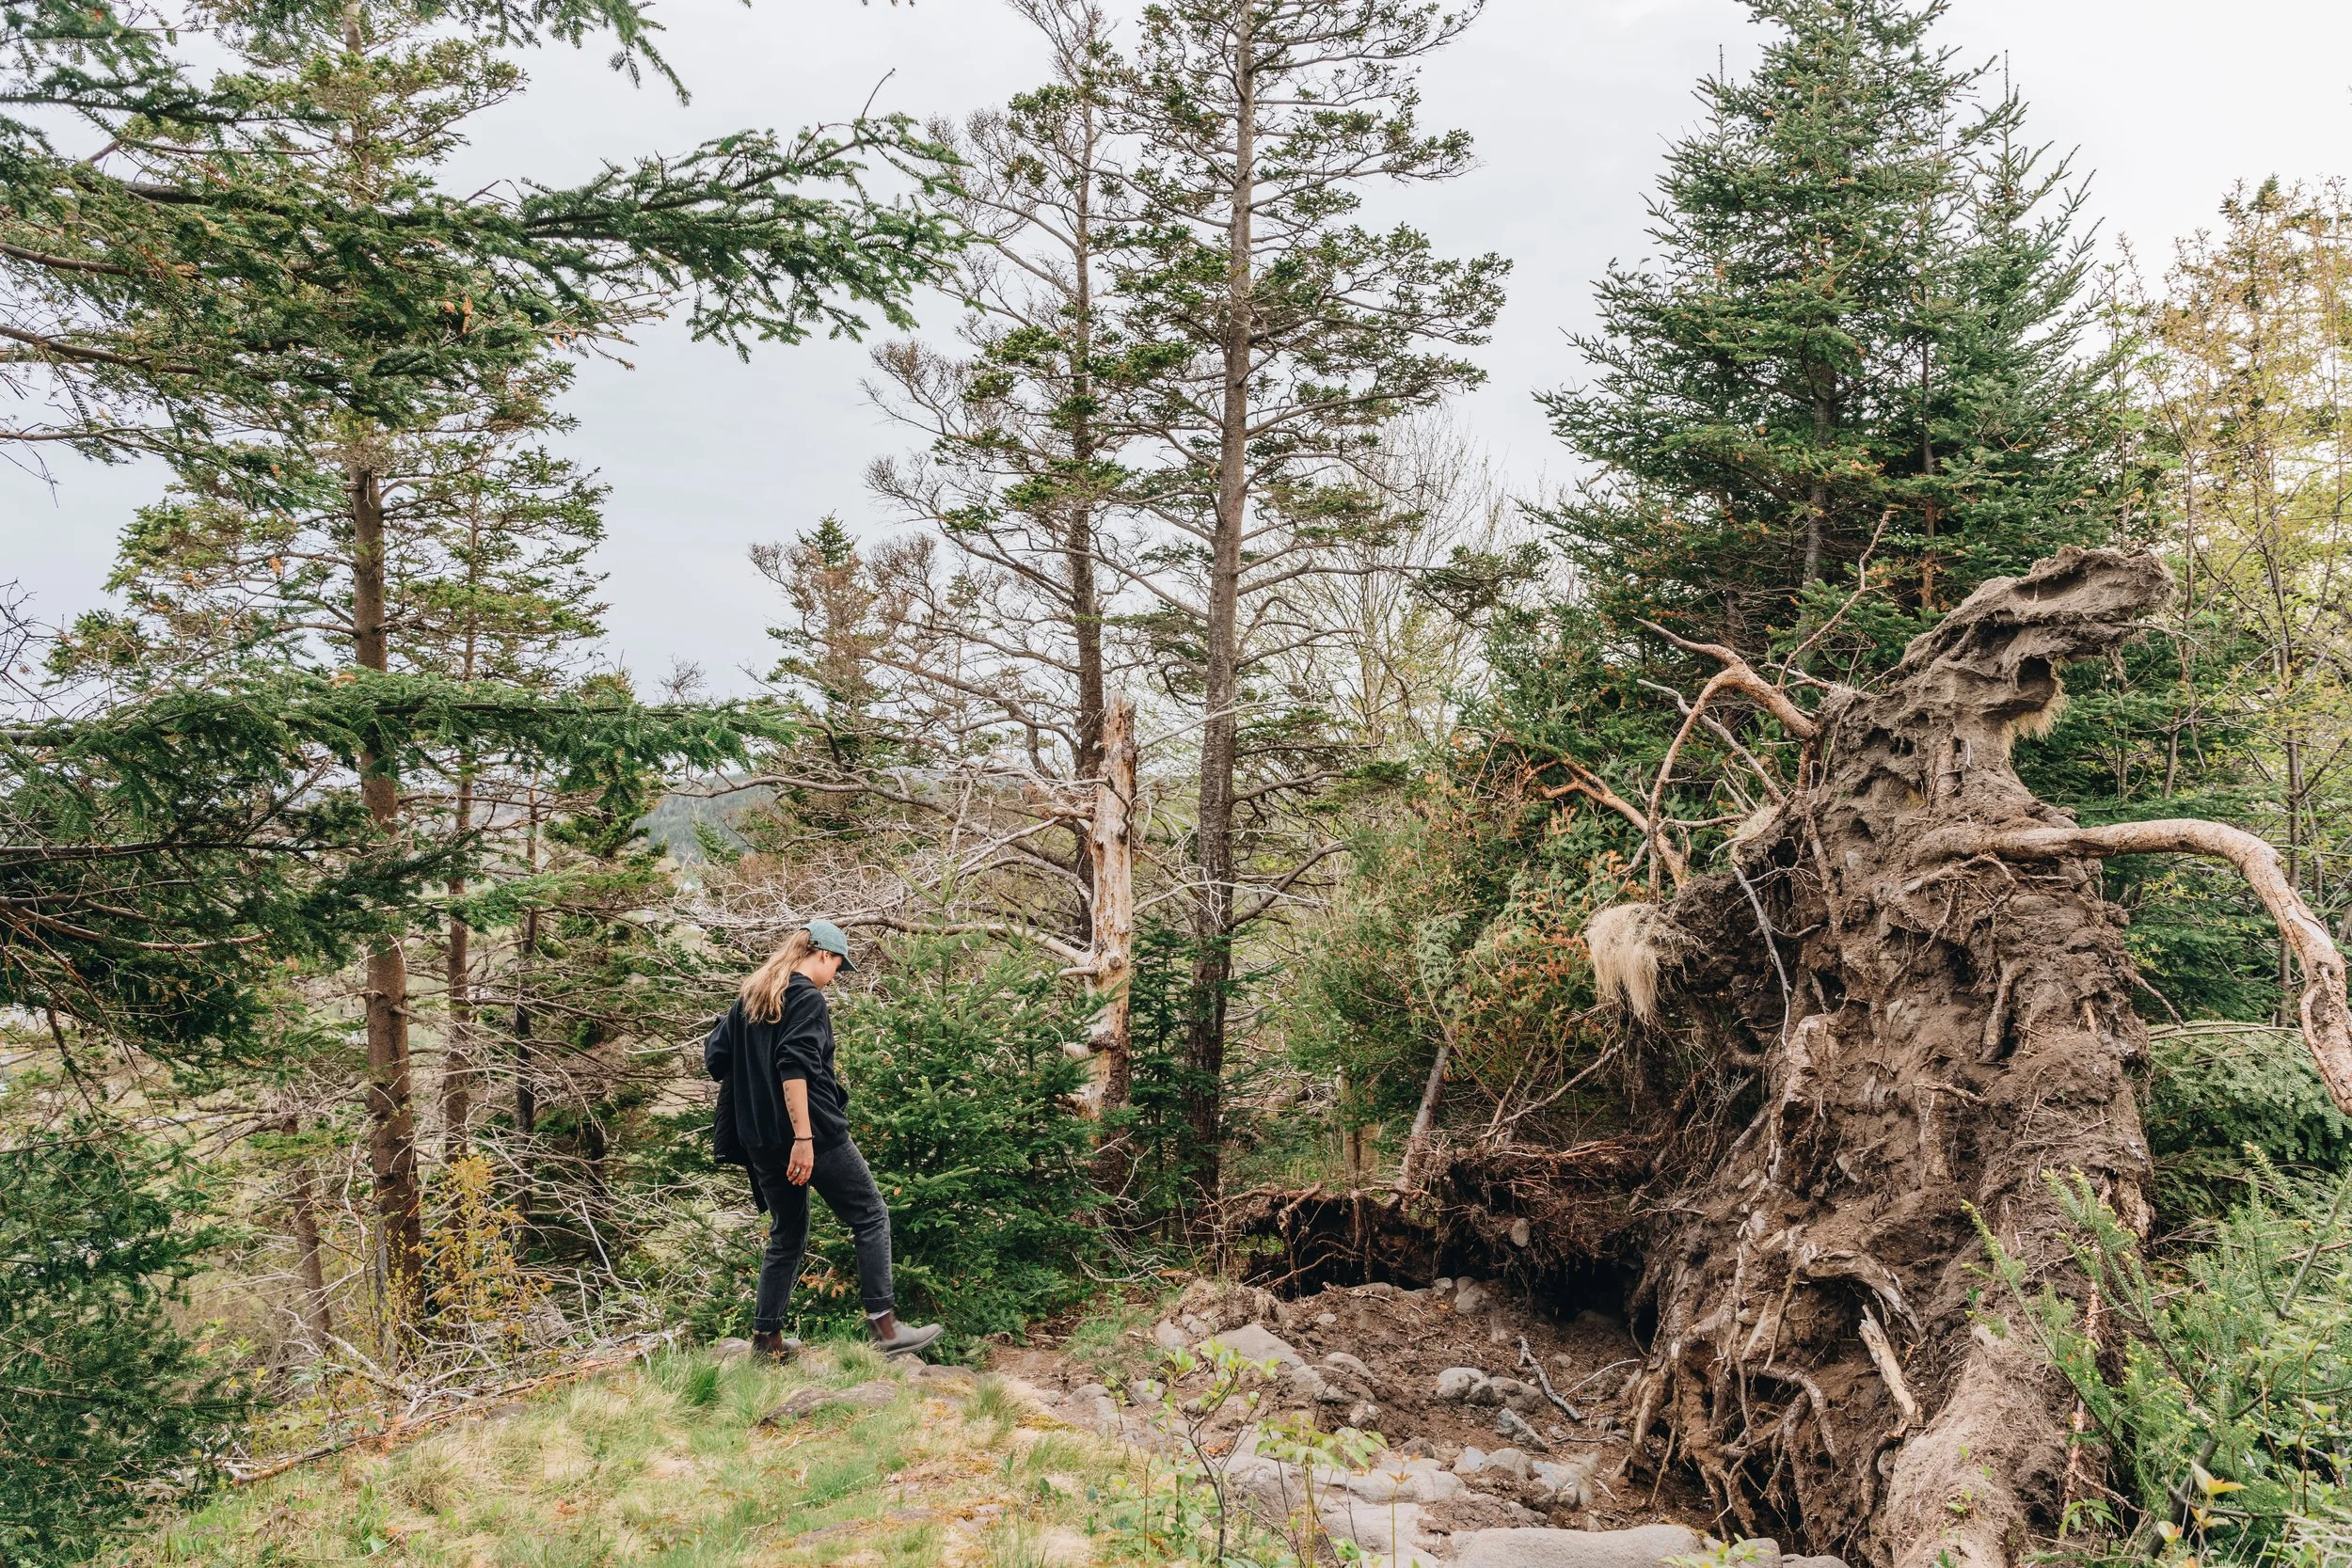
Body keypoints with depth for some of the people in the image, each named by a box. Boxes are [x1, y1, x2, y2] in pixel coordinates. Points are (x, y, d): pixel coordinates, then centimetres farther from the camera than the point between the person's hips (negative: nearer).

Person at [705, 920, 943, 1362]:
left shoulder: (749, 999, 14)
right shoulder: (808, 998, -9)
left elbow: (714, 1056, 15)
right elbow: (794, 1066, -21)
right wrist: (803, 1137, -24)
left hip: (760, 1140, 8)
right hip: (816, 1133, -8)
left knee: (787, 1234, 17)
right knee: (871, 1217, 1)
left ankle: (766, 1338, 16)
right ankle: (884, 1324, -5)